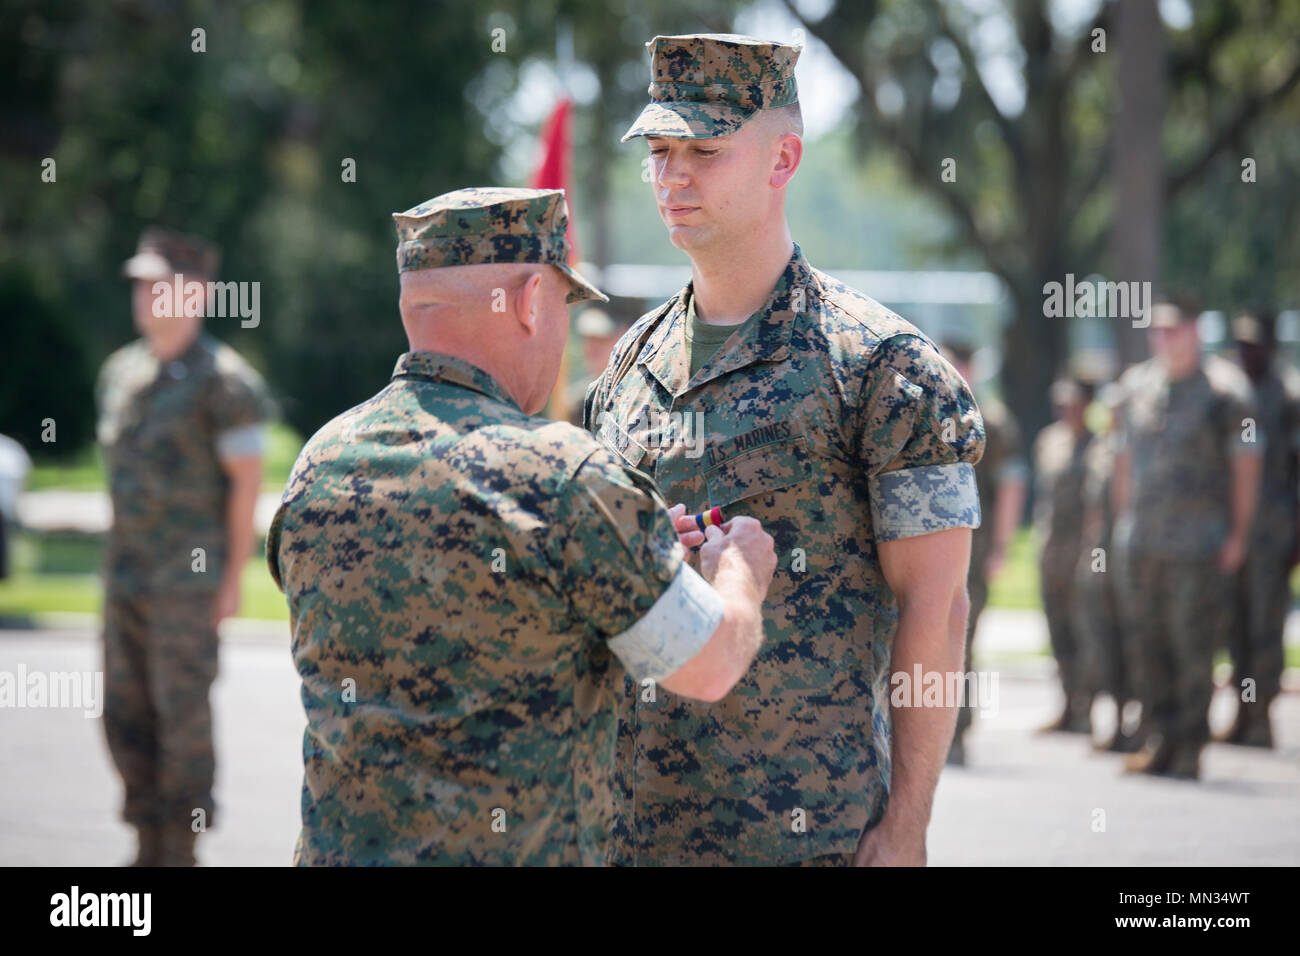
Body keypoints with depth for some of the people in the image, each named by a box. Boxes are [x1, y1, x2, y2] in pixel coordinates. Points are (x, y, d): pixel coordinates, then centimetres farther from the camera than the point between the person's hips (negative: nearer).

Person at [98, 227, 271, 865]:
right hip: (126, 574, 7)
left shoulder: (225, 381, -11)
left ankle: (182, 852, 3)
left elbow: (247, 481, -11)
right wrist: (116, 565, 16)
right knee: (126, 714, 8)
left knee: (182, 714, -5)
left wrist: (233, 578, -13)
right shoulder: (121, 372, 12)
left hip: (191, 576, -7)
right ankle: (149, 846, 17)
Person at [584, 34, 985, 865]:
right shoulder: (631, 368, 12)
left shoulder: (882, 366, -6)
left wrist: (905, 828, -12)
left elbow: (934, 607, -8)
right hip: (634, 819, 5)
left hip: (806, 828, -5)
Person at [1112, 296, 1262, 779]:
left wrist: (1238, 534, -6)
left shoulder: (1223, 387, -3)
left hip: (1201, 541, -5)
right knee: (1150, 642, 6)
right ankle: (1160, 741, 13)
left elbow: (1246, 462, -2)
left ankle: (1190, 749, -1)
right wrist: (1122, 518, 16)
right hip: (1144, 541, 5)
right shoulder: (1136, 385, 12)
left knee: (1194, 644, -6)